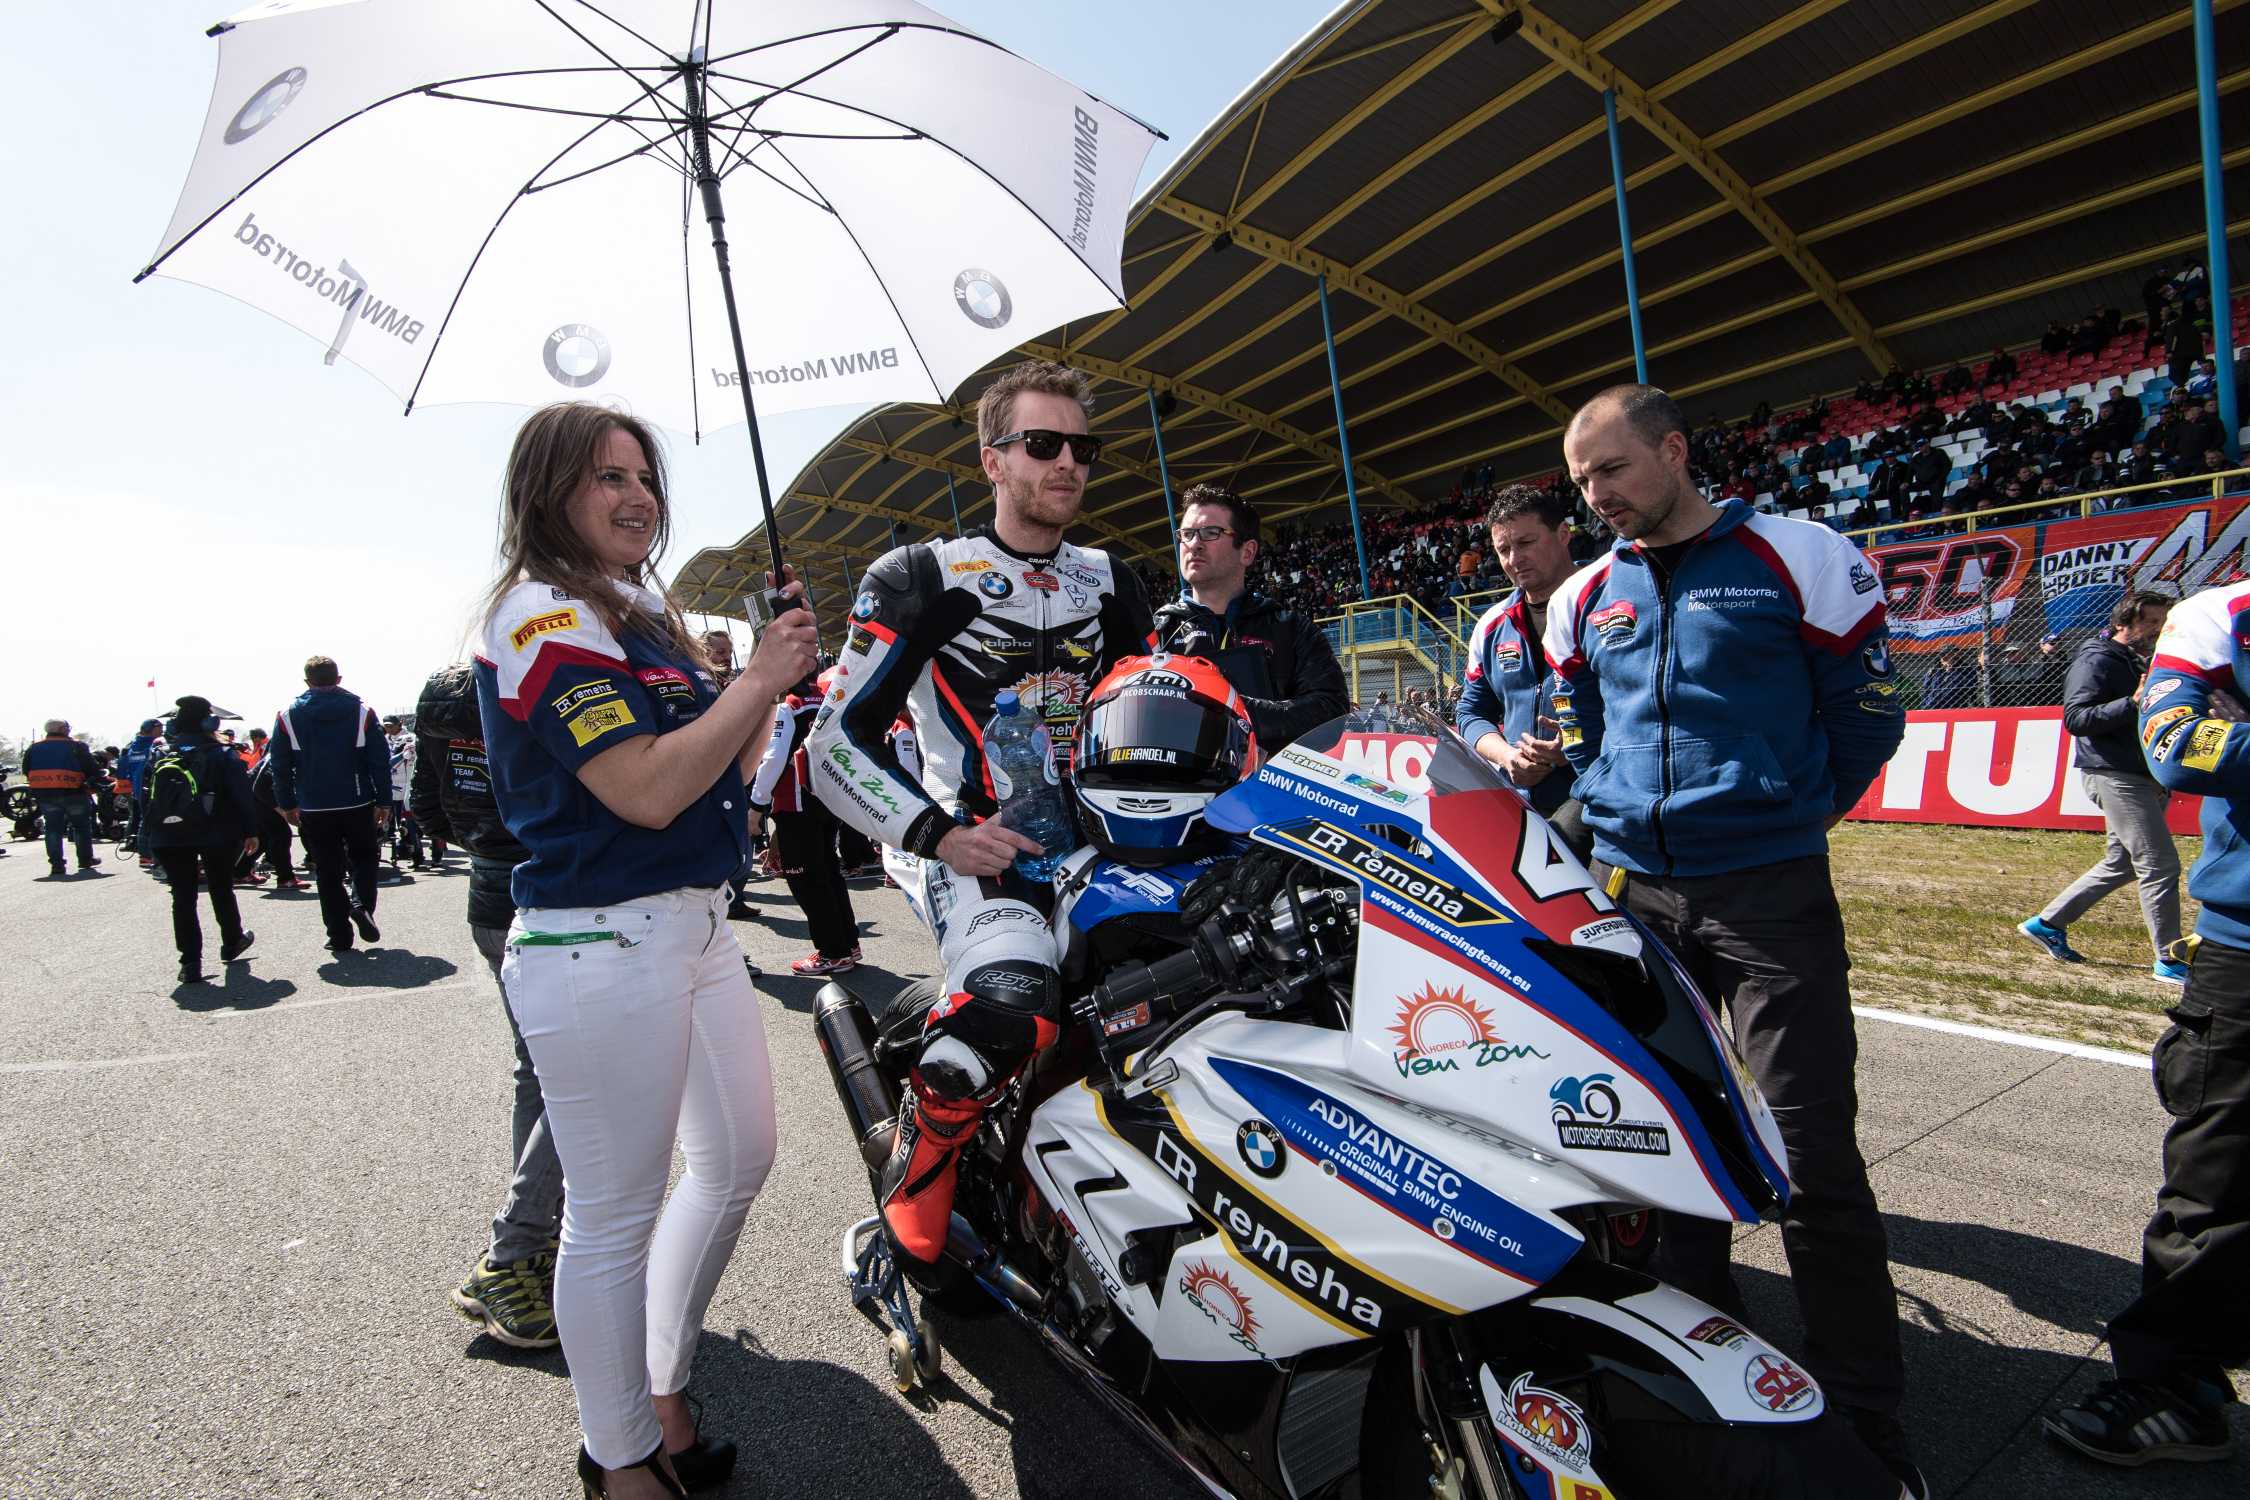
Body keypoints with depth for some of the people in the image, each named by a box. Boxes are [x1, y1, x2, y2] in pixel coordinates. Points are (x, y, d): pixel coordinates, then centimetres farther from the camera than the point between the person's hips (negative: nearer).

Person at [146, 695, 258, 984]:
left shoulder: (162, 759, 7)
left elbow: (151, 800, 9)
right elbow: (242, 796, -8)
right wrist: (250, 831, -4)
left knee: (182, 898, 3)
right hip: (217, 836, -2)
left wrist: (154, 836, 14)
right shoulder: (222, 755, -4)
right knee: (222, 890, 16)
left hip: (168, 838, 2)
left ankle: (190, 963, -2)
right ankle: (231, 943, 31)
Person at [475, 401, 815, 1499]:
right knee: (615, 1219, 6)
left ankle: (662, 1387, 39)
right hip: (600, 948, -10)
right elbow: (650, 791, -23)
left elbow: (726, 767, 15)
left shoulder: (642, 615, 16)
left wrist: (772, 670, 3)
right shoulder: (540, 618, -12)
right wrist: (761, 679, -13)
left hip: (694, 927, 10)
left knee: (737, 1162, 19)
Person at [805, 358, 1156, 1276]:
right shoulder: (921, 579, 0)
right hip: (984, 849, -6)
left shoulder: (1107, 583, 16)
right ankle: (924, 1142, -1)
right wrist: (937, 832, -16)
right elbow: (836, 745, -3)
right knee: (1012, 1008, -33)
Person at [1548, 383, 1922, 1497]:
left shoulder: (1798, 559, -4)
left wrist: (1786, 813, 7)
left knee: (1817, 1152, -3)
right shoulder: (1582, 598, 10)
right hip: (1631, 893, 5)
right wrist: (1618, 821, 12)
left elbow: (1868, 713, 2)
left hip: (1771, 893, -4)